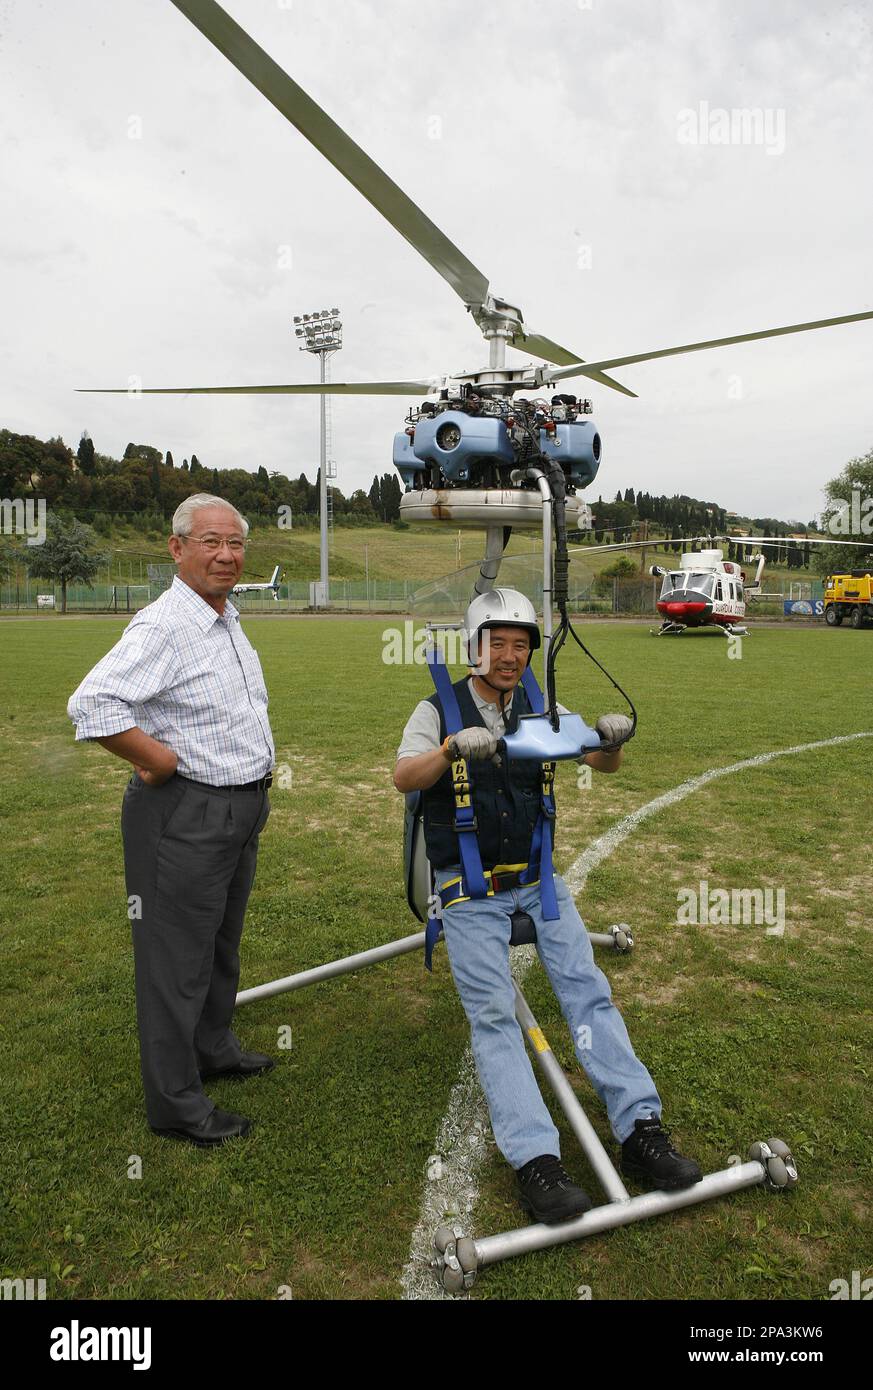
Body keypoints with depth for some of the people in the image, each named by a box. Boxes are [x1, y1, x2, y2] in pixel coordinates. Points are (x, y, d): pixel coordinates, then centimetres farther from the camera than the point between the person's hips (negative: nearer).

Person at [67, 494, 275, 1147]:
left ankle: (213, 1049, 44)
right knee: (178, 958, 4)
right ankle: (176, 1104, 19)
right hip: (184, 817, -9)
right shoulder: (163, 625, -20)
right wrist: (164, 765, -23)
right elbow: (91, 704, -31)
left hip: (241, 811, 9)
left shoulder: (228, 620, 9)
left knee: (222, 944, 24)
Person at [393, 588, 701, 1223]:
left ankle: (640, 1129, -5)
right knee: (493, 1014, -14)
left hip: (536, 877, 3)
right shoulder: (440, 711, -6)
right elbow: (404, 778, -23)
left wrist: (611, 740, -27)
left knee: (587, 987, -9)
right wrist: (454, 748, -43)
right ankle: (536, 1160, -16)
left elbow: (602, 764, -3)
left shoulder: (540, 710, 5)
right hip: (469, 887, -3)